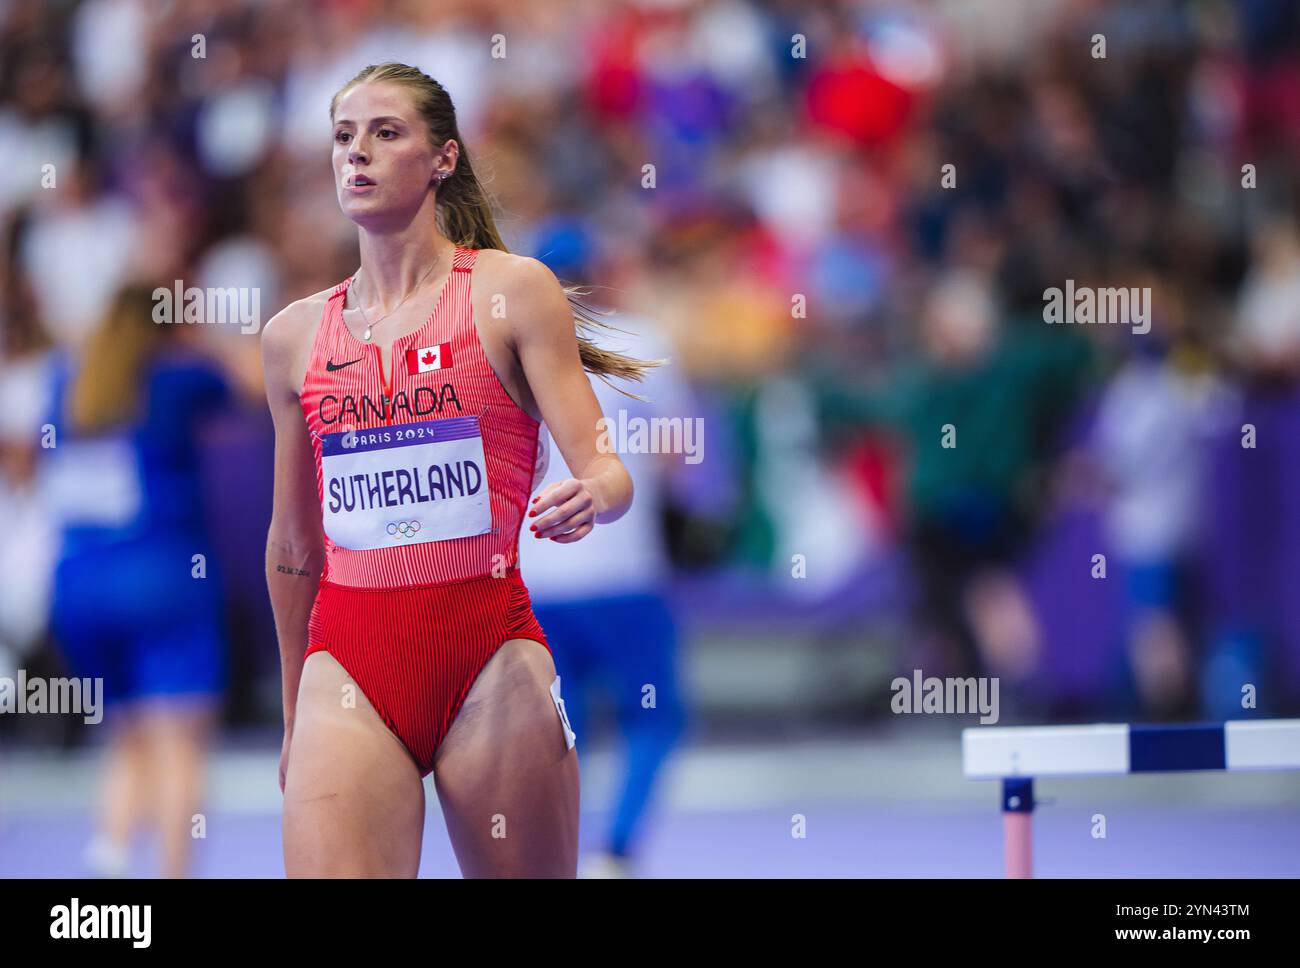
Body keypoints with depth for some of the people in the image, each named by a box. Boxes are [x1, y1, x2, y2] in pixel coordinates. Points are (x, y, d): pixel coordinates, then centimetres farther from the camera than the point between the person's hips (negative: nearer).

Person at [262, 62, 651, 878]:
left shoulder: (512, 291, 3)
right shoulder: (295, 335, 12)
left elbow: (607, 472, -3)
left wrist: (587, 498, -27)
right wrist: (293, 716, 24)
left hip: (490, 656, -2)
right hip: (349, 664, 2)